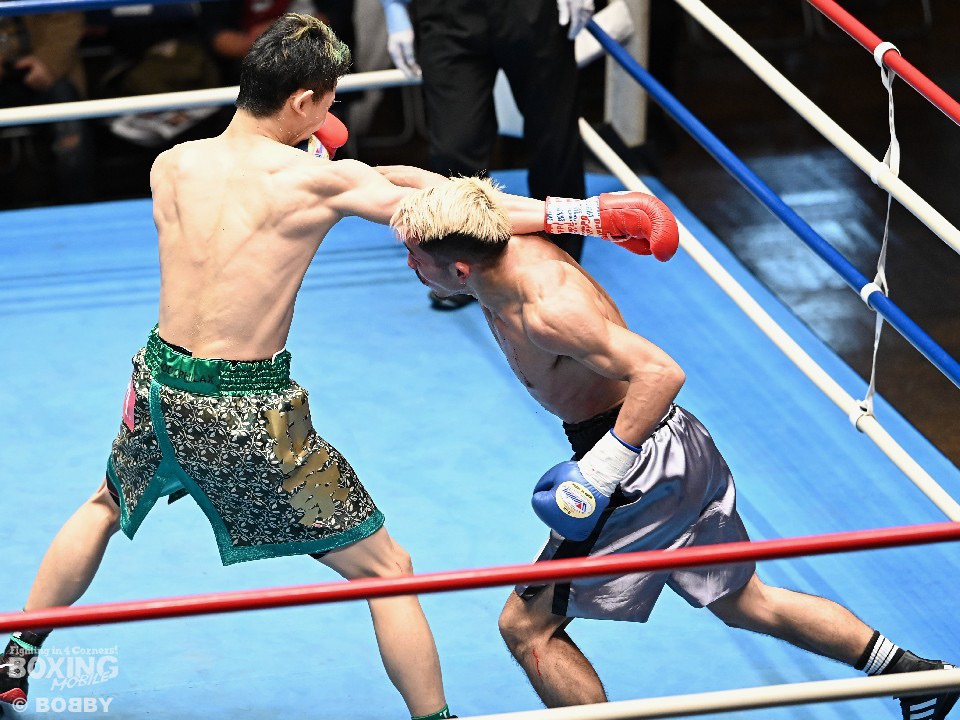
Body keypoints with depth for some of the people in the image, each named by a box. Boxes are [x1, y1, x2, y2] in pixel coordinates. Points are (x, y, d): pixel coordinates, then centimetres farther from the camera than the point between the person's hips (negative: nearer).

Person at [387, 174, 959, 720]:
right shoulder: (512, 248, -2)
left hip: (642, 466, -10)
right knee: (745, 602, 25)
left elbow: (660, 372, -32)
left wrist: (601, 467, -32)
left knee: (527, 628, 1)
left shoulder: (545, 310, -28)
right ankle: (913, 673, 32)